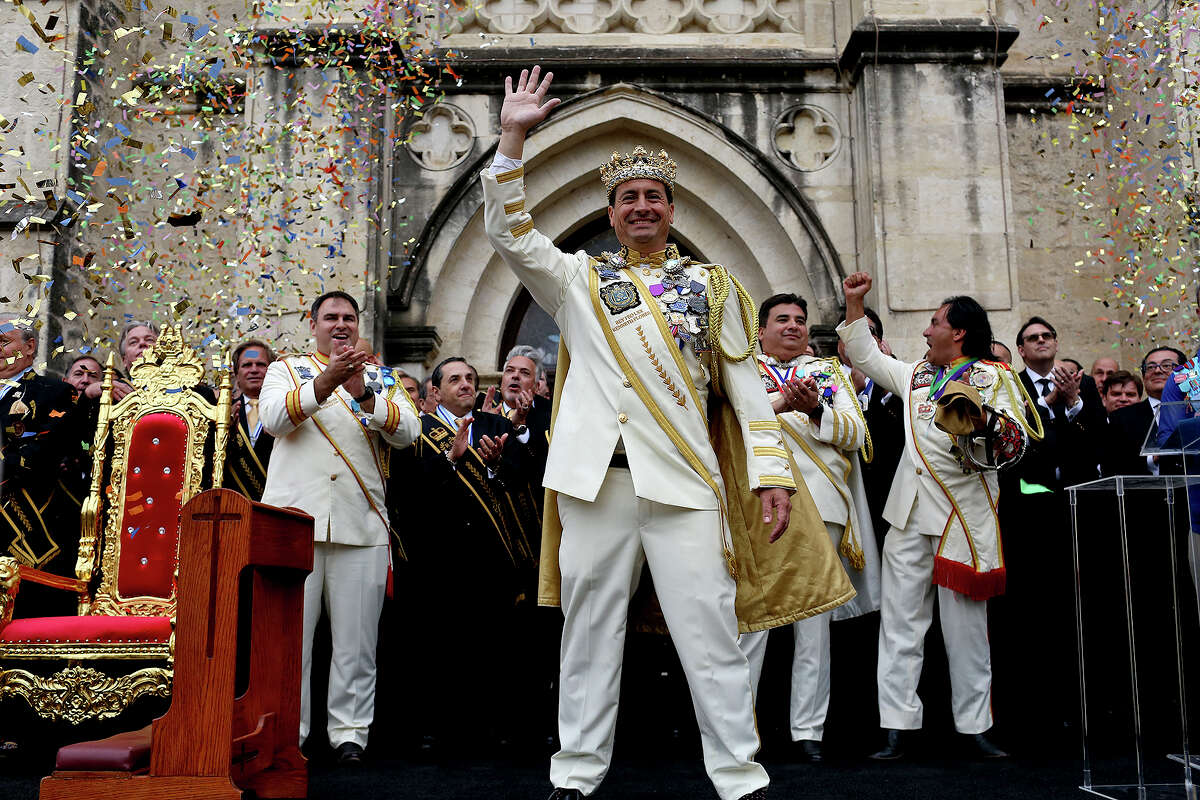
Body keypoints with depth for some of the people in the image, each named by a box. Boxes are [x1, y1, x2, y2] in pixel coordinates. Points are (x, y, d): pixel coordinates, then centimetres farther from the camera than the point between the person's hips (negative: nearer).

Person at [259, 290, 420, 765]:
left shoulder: (380, 379, 16)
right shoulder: (286, 370, 14)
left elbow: (407, 432, 1)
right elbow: (273, 418, -6)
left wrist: (363, 395, -14)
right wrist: (326, 382, -20)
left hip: (361, 524, 1)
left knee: (356, 636, 3)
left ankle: (349, 731, 12)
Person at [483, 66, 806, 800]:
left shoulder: (711, 285, 14)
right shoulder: (580, 279, 15)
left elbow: (746, 381, 9)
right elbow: (507, 231, 5)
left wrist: (772, 472, 1)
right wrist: (513, 137, -1)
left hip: (683, 478, -1)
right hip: (596, 478, 1)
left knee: (710, 631, -3)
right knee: (589, 631, 7)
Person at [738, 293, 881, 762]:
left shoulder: (829, 371, 21)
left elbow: (855, 433, 9)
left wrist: (816, 409, -8)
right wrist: (780, 402, -14)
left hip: (820, 506, 2)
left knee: (815, 620, 2)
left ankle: (808, 729, 9)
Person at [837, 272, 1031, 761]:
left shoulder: (993, 377, 4)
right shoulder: (917, 376, 20)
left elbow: (1016, 443, -5)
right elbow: (866, 356, 30)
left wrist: (983, 417, -23)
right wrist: (855, 303, 25)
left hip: (964, 513, -4)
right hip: (911, 513, 5)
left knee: (966, 624, 1)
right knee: (900, 620, 0)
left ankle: (973, 725, 11)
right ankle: (897, 727, 2)